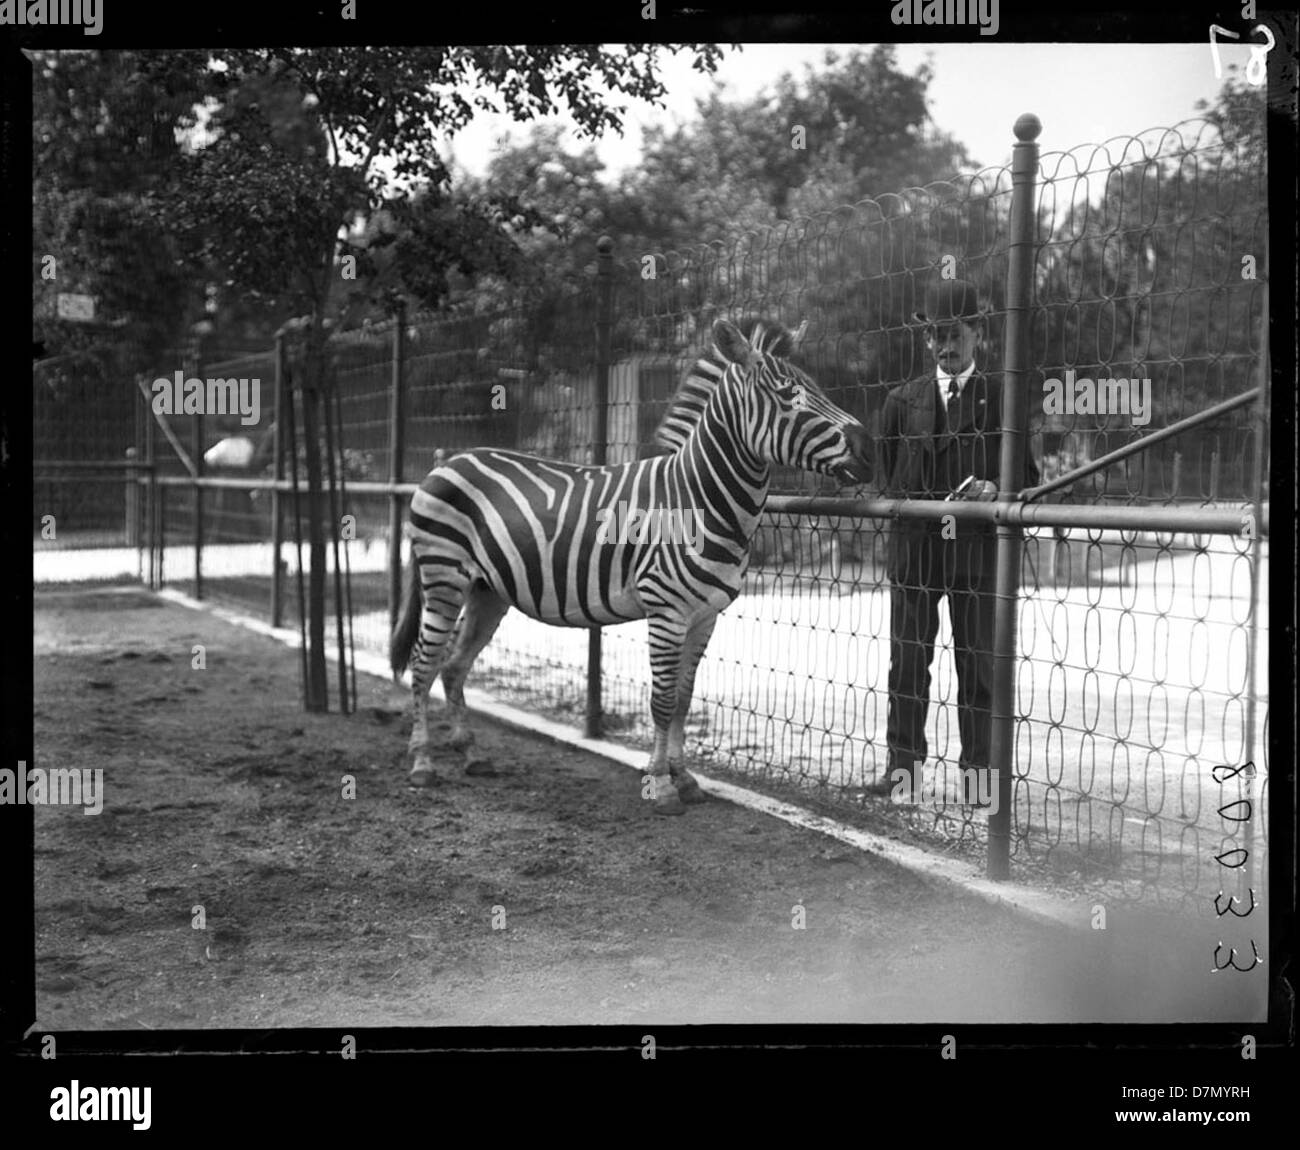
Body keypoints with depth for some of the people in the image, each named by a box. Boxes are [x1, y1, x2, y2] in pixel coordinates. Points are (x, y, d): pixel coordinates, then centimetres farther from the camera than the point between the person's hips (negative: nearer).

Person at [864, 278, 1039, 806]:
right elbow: (887, 474, 14)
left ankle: (979, 772, 12)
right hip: (913, 549, 2)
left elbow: (1028, 476, 5)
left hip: (978, 550, -1)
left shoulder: (1001, 398, 4)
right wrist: (917, 509, 1)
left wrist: (993, 490, -14)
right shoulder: (902, 401, 10)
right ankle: (903, 767, 11)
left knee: (978, 666, 3)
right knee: (907, 663, 3)